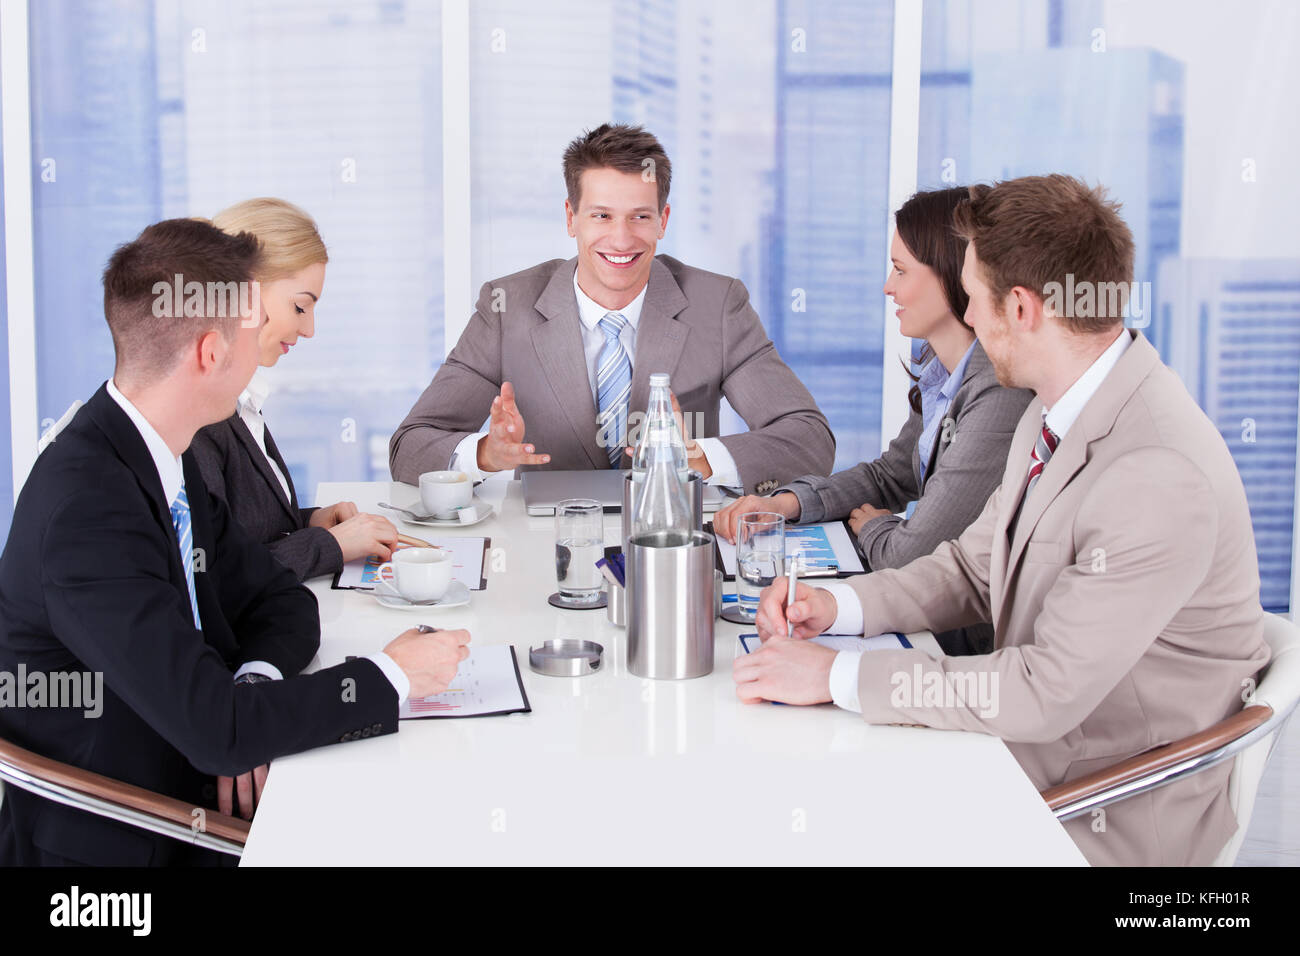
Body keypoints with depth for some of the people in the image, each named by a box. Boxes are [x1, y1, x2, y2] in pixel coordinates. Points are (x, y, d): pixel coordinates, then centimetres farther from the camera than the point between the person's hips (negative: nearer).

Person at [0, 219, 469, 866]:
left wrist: (255, 687, -12)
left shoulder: (167, 460, 2)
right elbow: (215, 727, -28)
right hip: (111, 844, -7)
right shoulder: (88, 508, -25)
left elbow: (279, 600, 10)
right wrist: (391, 676, -16)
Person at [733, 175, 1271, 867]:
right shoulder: (1057, 414, 2)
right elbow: (974, 569, 10)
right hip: (1038, 738, 8)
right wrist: (839, 606, -6)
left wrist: (838, 674, -25)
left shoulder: (1161, 478, -29)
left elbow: (1049, 692, -29)